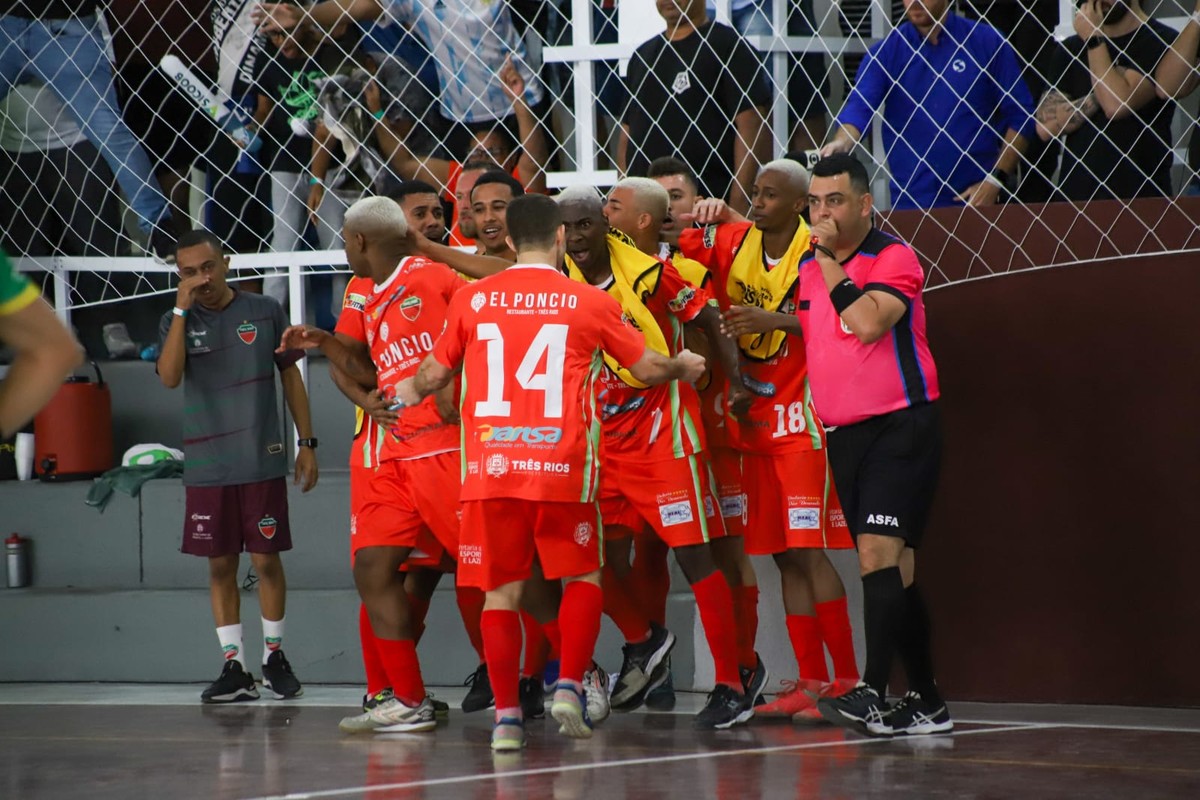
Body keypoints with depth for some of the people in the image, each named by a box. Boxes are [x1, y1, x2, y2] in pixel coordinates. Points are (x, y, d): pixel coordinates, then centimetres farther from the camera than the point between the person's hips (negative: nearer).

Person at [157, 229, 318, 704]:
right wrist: (183, 309, -16)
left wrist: (307, 442, 5)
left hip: (262, 462, -1)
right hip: (205, 466, 1)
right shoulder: (176, 322, 4)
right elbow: (169, 377, -14)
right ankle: (234, 666, 10)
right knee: (220, 564, 4)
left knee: (266, 559, 2)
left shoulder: (265, 312, 3)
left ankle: (274, 656, 16)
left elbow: (290, 377, 9)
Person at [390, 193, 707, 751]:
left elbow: (435, 374, 17)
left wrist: (410, 393, 41)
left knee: (501, 590, 8)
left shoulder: (472, 299, 6)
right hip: (560, 463, -1)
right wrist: (683, 368, 35)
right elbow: (648, 369, 12)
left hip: (490, 462, 1)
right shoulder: (589, 302, 2)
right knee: (583, 576, 15)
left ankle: (506, 714, 3)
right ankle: (569, 686, 0)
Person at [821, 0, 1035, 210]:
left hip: (976, 197, 0)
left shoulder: (988, 43, -1)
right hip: (909, 201, 1)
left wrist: (995, 180, -8)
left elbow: (1019, 116, -1)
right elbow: (860, 105, -12)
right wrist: (842, 143, -33)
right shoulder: (885, 52, 1)